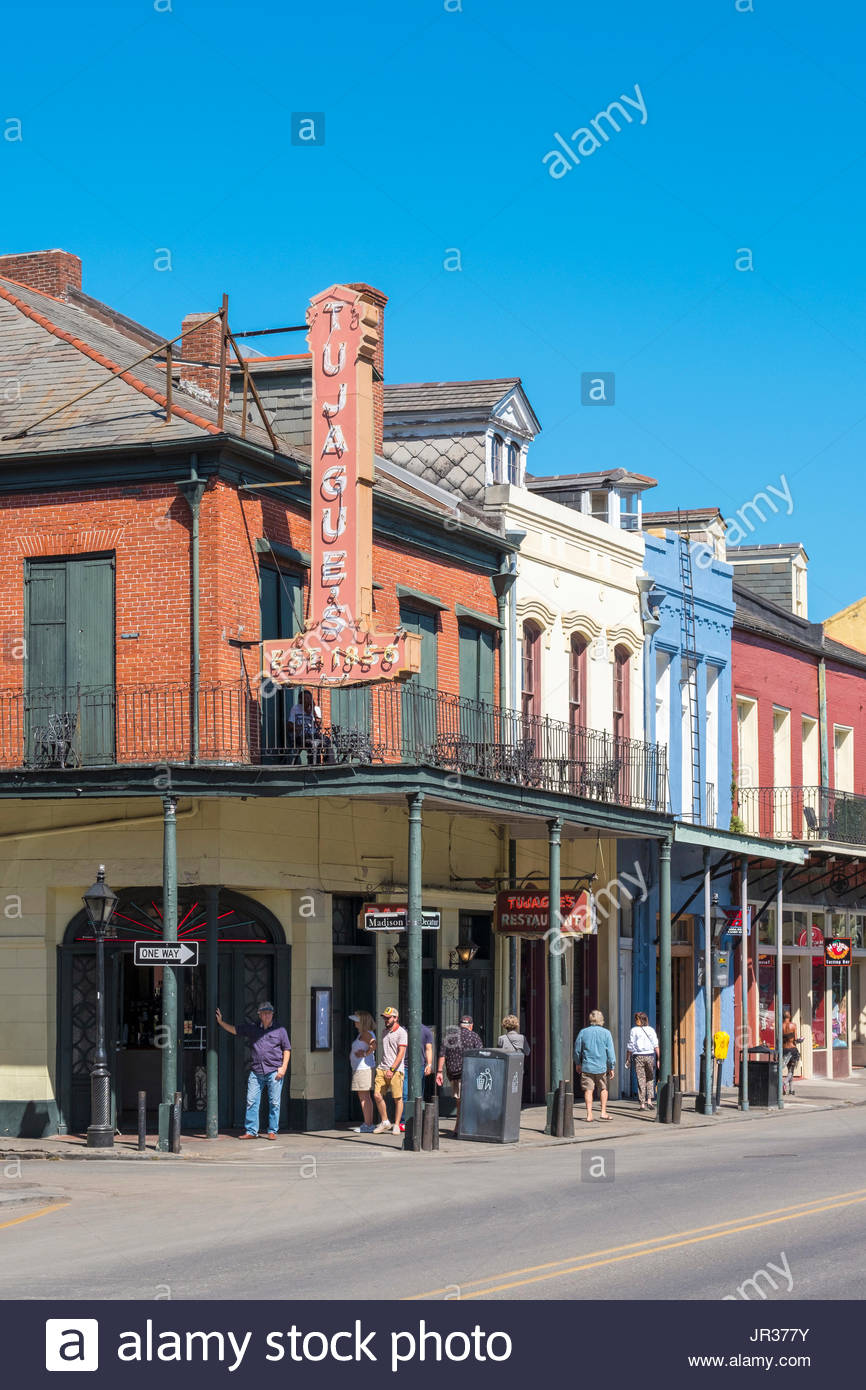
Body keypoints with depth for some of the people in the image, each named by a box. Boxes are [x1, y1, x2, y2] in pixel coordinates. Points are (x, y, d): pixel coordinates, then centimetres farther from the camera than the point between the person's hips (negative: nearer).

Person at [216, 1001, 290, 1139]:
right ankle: (250, 1131, 2)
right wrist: (221, 1022, 10)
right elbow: (234, 1030, 20)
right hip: (256, 1071, 3)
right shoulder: (252, 1028, 13)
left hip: (274, 1071, -2)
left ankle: (272, 1131, 6)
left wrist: (284, 1067, -3)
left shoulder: (280, 1030, 7)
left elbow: (287, 1049, 7)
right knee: (251, 1101, -2)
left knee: (274, 1102, -1)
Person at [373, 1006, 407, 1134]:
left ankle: (396, 1125, 5)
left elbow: (401, 1053, -14)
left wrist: (392, 1069, -20)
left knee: (398, 1098, -2)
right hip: (382, 1069, 7)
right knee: (377, 1095, -1)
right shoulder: (385, 1031, 17)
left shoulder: (401, 1033, -7)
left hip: (395, 1070, -7)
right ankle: (385, 1122, 12)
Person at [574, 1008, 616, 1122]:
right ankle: (603, 1112, 14)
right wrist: (612, 1067, 4)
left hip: (587, 1066, 1)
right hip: (602, 1066, 0)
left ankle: (589, 1115, -5)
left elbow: (577, 1050, 9)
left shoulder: (583, 1032, 1)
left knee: (588, 1090, 2)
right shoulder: (606, 1033, -4)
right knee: (603, 1088, 16)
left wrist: (577, 1063, 24)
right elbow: (610, 1052, -4)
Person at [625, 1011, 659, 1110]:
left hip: (638, 1056, -1)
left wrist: (627, 1059, 6)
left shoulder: (634, 1030, 1)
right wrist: (658, 1059, 0)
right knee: (650, 1079, 16)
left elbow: (630, 1046, -1)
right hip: (650, 1055, 1)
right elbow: (656, 1045, 0)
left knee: (641, 1080, 1)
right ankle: (649, 1100, 4)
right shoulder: (651, 1030, 5)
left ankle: (642, 1103, -1)